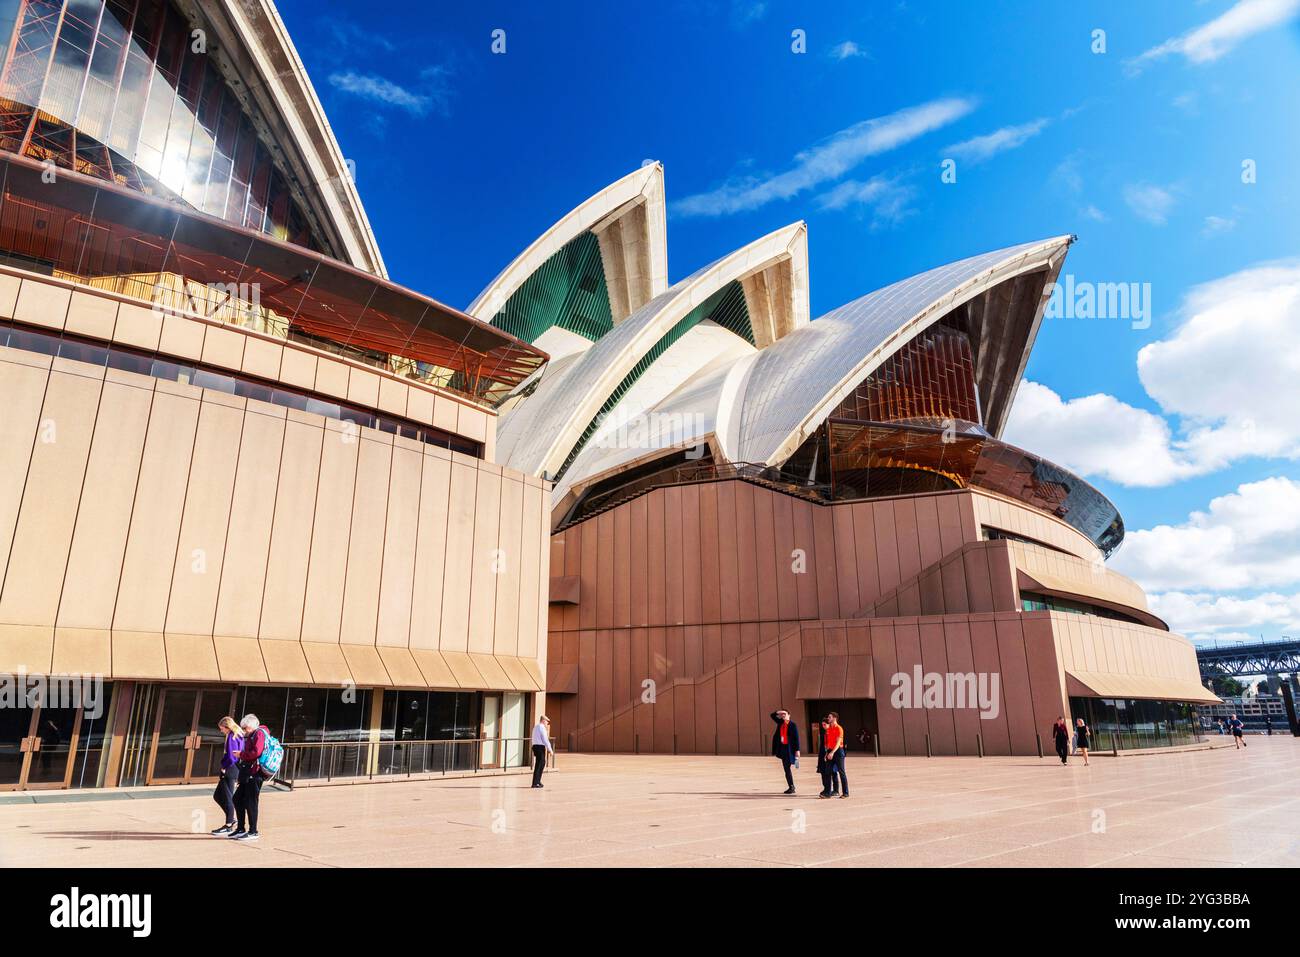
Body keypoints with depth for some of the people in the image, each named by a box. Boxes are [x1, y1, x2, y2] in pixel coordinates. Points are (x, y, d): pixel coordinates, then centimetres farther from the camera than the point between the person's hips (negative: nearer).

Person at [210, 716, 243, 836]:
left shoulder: (231, 737, -14)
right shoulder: (239, 736, 15)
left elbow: (231, 757, -21)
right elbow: (241, 754, 17)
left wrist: (224, 769, -11)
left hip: (230, 771, -10)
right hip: (236, 770, 10)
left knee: (227, 798, -1)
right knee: (217, 795, 17)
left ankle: (229, 825, 6)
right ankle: (231, 819, 20)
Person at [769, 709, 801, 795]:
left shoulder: (793, 725, -10)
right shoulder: (781, 722, 8)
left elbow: (796, 738, -11)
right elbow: (772, 715, 17)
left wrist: (797, 750, -15)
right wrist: (778, 712, -2)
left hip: (789, 749, -6)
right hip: (782, 748, 6)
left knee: (787, 768, -6)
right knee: (786, 768, 9)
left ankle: (791, 787, 3)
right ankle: (791, 787, 16)